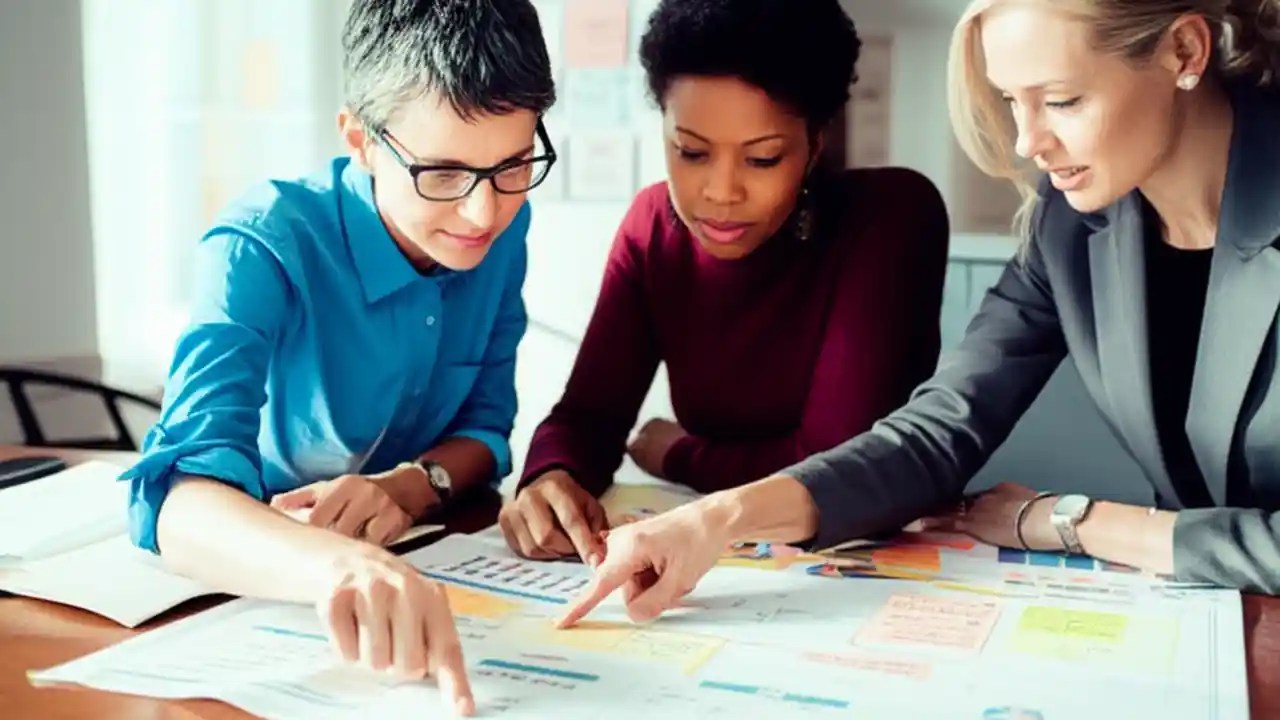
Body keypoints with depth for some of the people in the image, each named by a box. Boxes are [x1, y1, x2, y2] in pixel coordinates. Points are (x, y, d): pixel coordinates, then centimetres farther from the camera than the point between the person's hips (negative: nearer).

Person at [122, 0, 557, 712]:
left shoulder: (501, 228, -9)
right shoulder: (263, 246, -24)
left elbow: (485, 427, 0)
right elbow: (179, 497, -37)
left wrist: (411, 484, -22)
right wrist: (336, 565, -56)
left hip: (425, 565, 4)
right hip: (258, 586, -3)